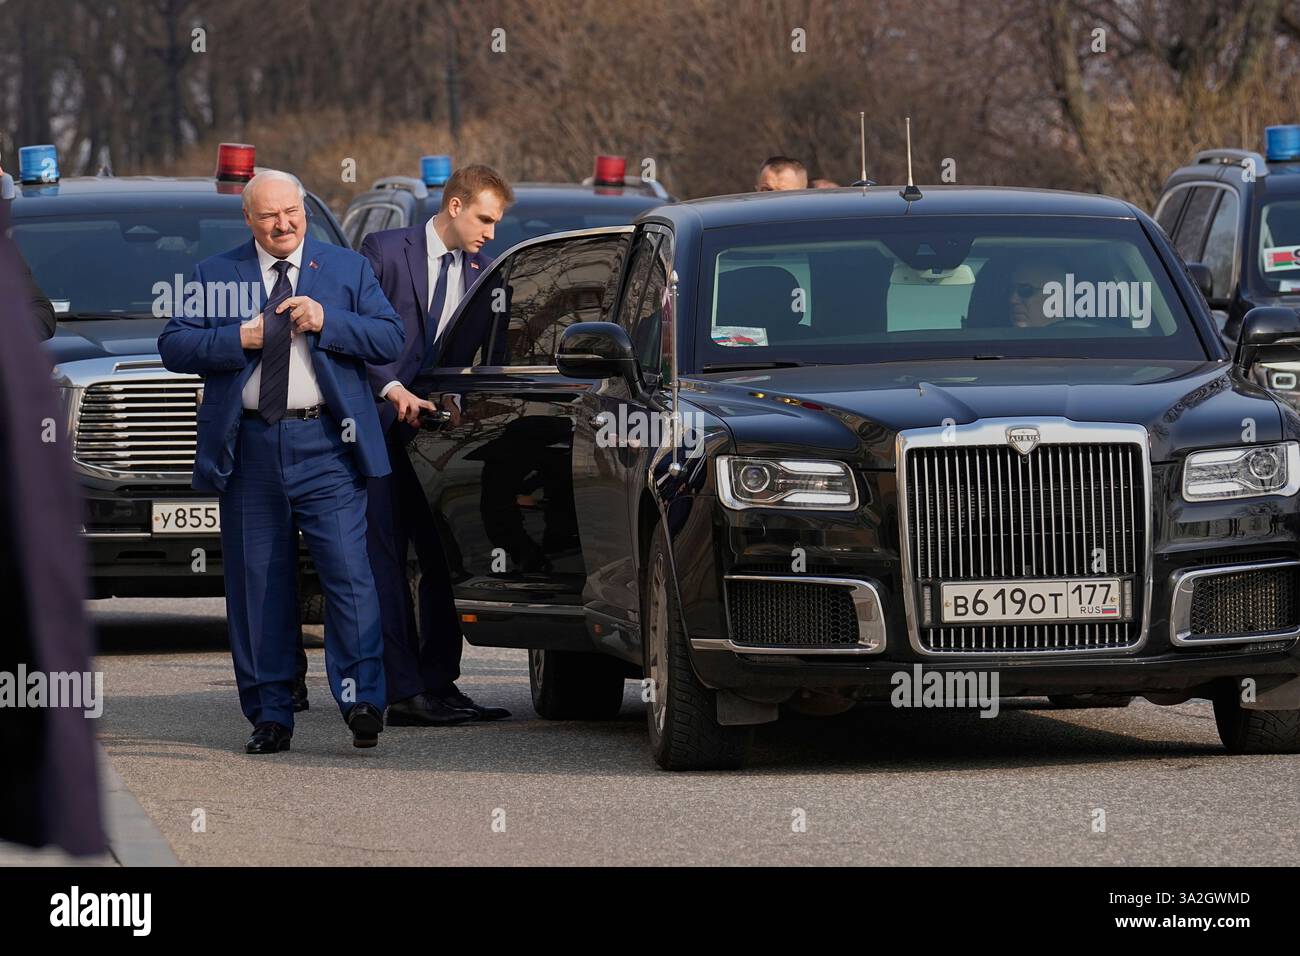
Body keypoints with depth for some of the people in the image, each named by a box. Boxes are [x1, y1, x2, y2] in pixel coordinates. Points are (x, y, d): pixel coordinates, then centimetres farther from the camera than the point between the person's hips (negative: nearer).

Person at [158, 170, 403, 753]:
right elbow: (173, 347, 3)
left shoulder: (347, 269, 10)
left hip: (325, 445, -1)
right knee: (256, 585, 3)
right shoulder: (214, 276, 10)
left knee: (348, 572, -12)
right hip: (249, 448, 1)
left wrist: (326, 323, -11)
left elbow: (390, 339, 2)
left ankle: (362, 701, -11)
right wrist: (239, 339, -11)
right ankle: (270, 715, 9)